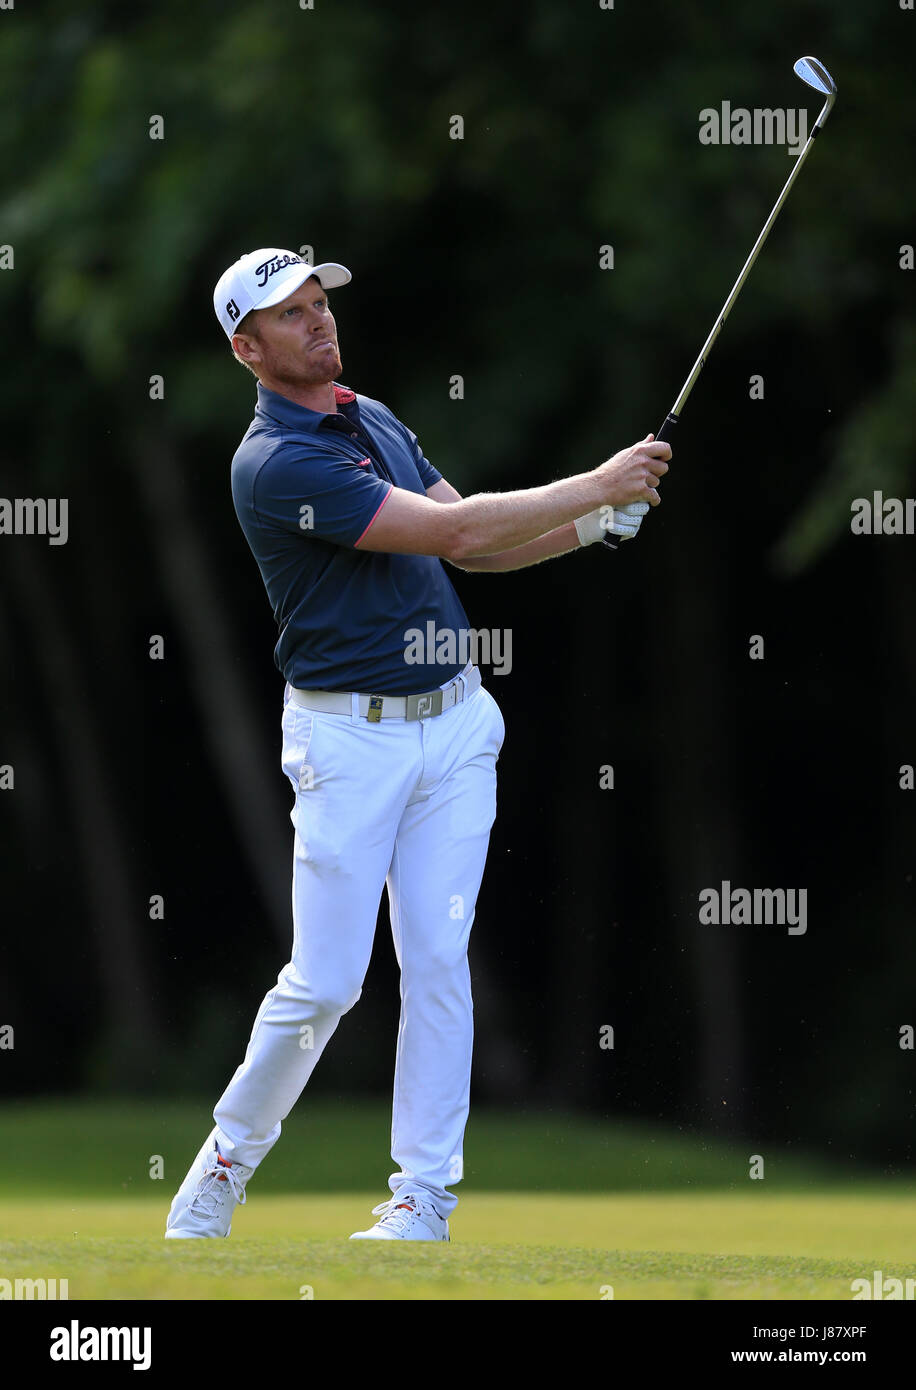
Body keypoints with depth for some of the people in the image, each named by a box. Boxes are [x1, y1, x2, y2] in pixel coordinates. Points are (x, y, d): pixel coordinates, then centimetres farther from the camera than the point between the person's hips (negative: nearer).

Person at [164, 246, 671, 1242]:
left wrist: (592, 526, -3)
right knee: (324, 982, -5)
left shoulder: (374, 420, 12)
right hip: (347, 738, -7)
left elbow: (478, 546, 15)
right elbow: (454, 532, -21)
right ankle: (227, 1160, 16)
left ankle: (423, 1199, 3)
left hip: (454, 721, 7)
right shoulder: (274, 461, -17)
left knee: (439, 962, 0)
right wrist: (598, 485, -16)